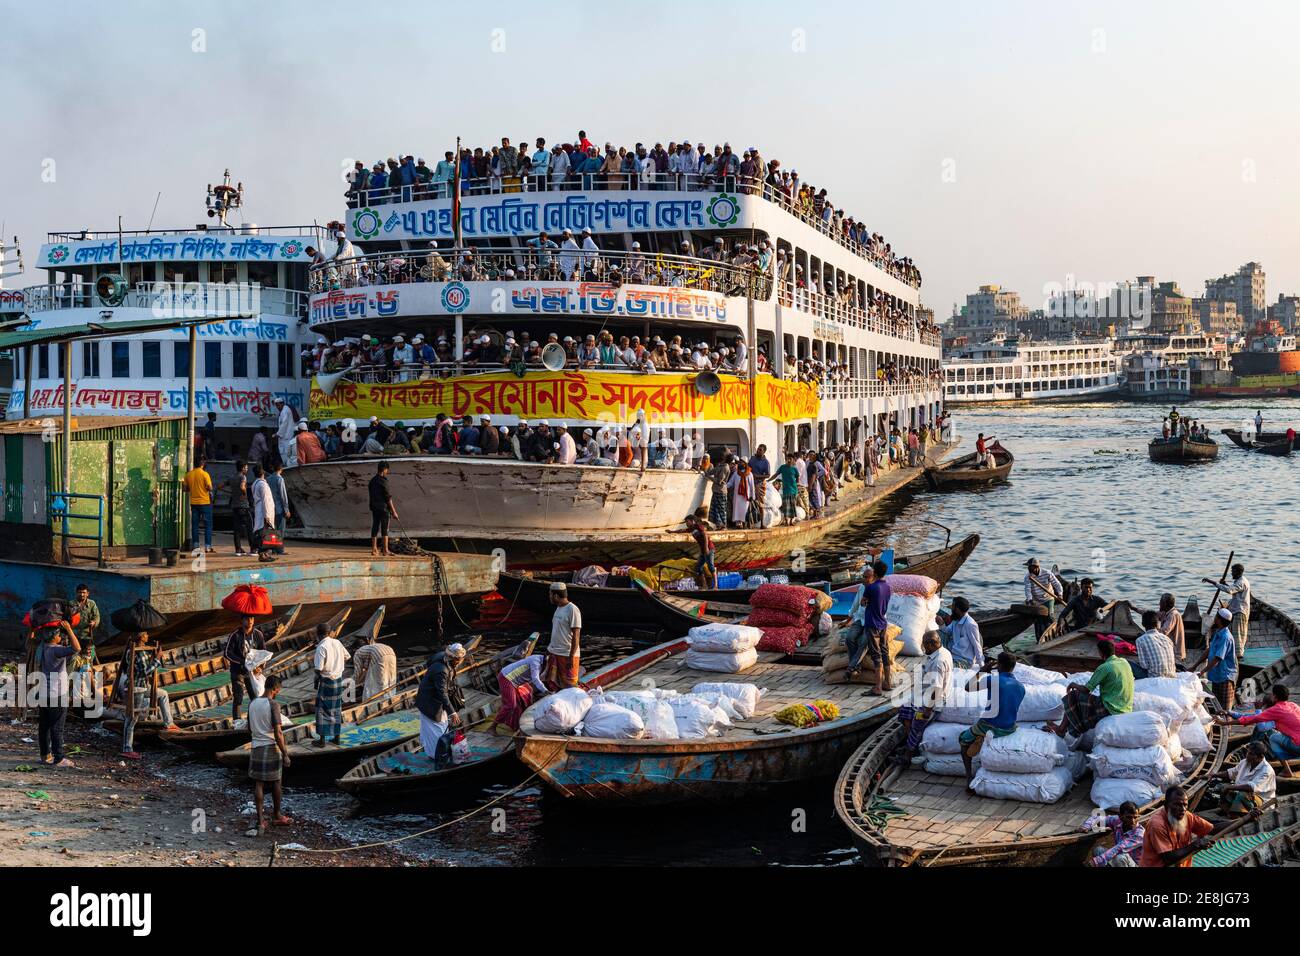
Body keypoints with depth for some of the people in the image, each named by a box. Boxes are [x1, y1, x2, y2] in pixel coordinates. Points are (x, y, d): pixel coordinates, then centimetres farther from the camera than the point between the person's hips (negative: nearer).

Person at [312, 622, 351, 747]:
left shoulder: (321, 647, -20)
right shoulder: (337, 642, 0)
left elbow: (318, 669, -22)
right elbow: (347, 657, 11)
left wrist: (313, 662, -4)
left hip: (326, 681, -6)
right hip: (339, 679, 6)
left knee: (322, 710, 3)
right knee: (336, 710, 15)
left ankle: (322, 739, 6)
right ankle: (336, 736, 21)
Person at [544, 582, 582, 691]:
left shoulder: (572, 610, -17)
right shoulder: (559, 608, 12)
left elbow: (576, 635, -19)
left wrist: (571, 656, -22)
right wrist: (549, 648, 22)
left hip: (567, 654, -9)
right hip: (554, 653, 9)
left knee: (570, 685, -2)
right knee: (550, 681, 11)